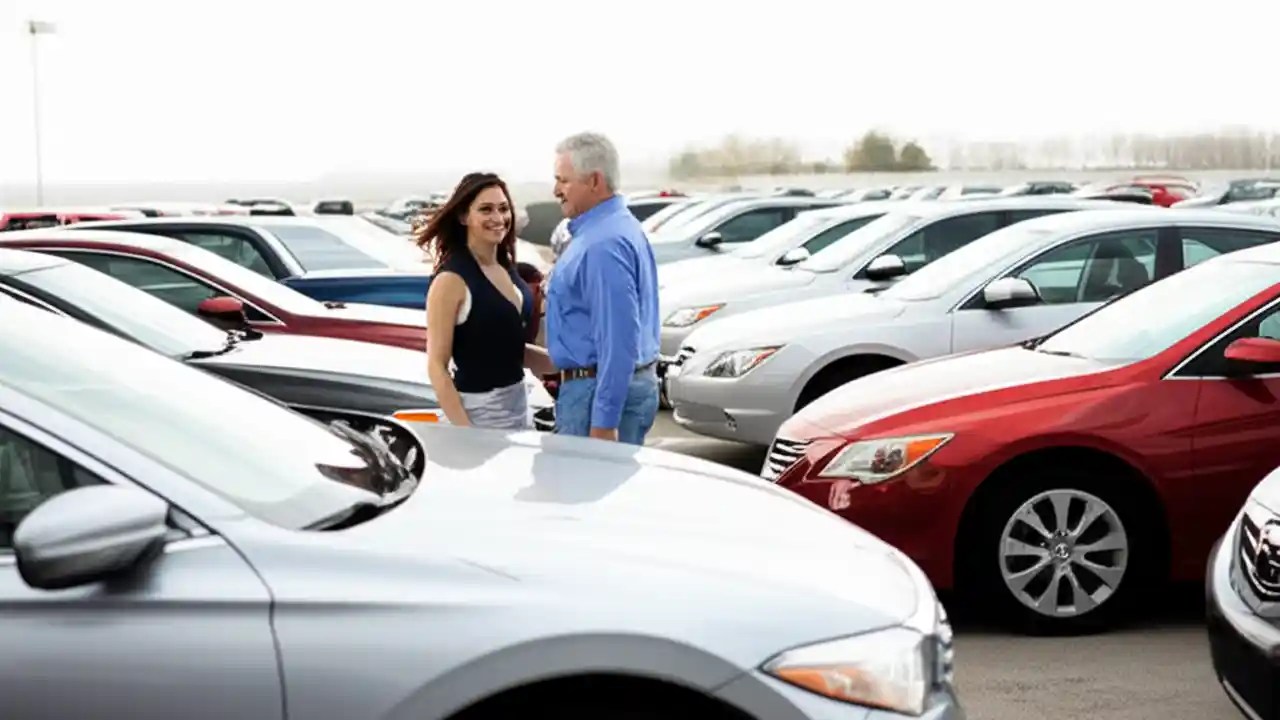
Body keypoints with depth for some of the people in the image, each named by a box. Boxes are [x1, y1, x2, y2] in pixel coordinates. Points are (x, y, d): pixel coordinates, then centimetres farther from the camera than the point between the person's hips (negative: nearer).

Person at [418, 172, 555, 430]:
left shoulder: (507, 268, 7)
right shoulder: (451, 280, -14)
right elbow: (437, 367, -15)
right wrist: (464, 431, -22)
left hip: (519, 403, 7)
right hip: (478, 410, -7)